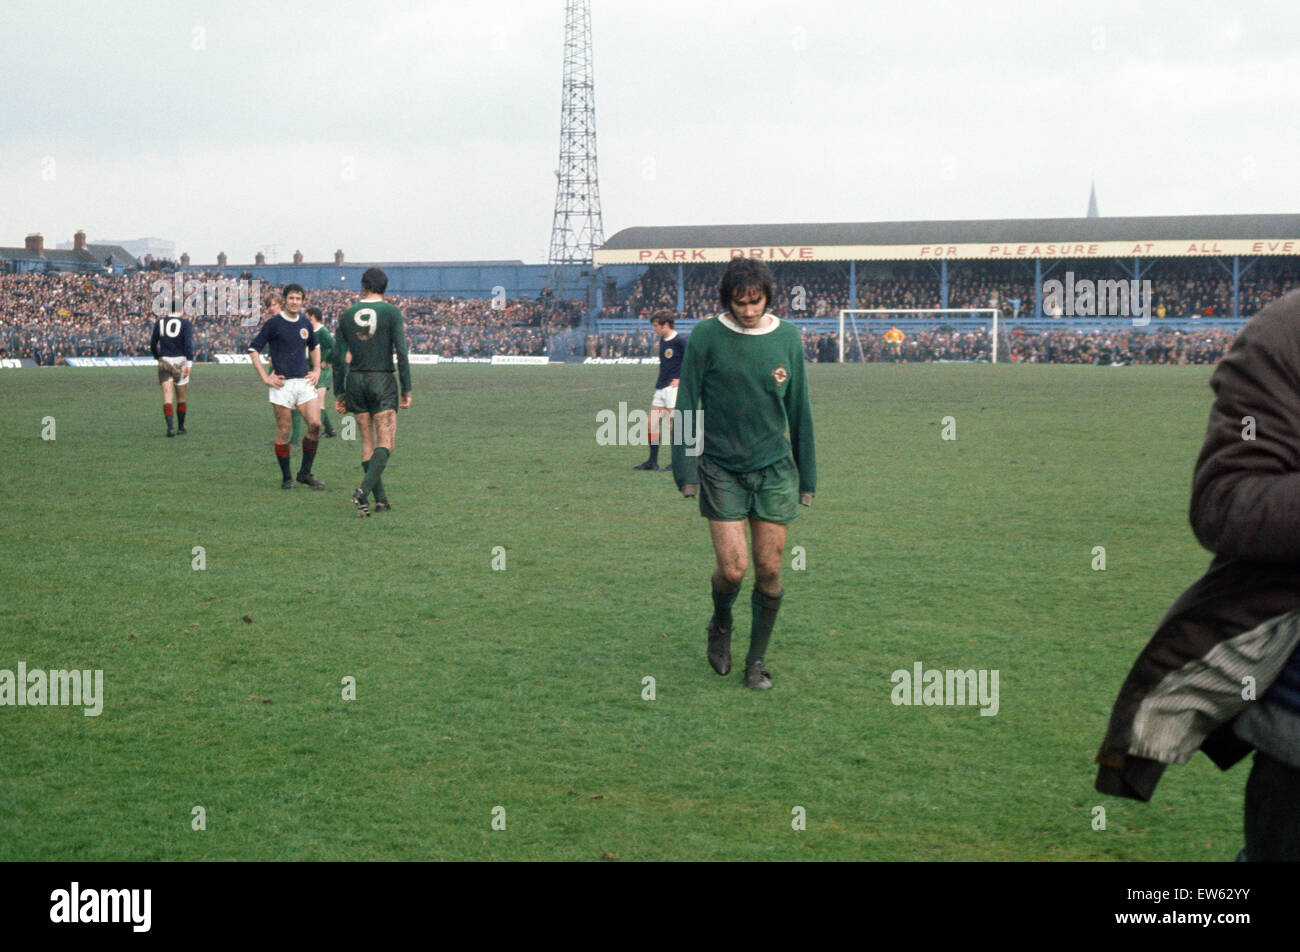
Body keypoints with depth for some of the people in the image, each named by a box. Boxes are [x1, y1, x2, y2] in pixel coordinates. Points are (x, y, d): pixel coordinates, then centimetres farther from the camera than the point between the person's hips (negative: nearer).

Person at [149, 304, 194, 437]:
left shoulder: (159, 322, 7)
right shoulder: (186, 323, -2)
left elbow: (152, 344, 9)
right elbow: (189, 343, -14)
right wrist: (189, 363, -17)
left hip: (164, 361, 1)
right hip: (180, 360, -1)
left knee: (167, 397, -4)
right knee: (181, 398, 12)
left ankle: (170, 427, -20)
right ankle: (181, 428, 21)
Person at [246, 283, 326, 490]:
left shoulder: (305, 323, 11)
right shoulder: (273, 323, -4)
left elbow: (314, 347, 31)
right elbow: (253, 349, -1)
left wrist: (316, 370, 18)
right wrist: (265, 377, -6)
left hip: (304, 382, 4)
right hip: (282, 384, -4)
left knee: (315, 424, -9)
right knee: (283, 432, -1)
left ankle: (305, 473, 5)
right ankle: (286, 478, 11)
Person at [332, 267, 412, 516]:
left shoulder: (347, 315, 6)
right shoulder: (391, 313, -4)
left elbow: (339, 357, 6)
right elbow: (401, 353, -10)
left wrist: (339, 393, 12)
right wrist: (407, 390, -5)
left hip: (355, 381, 4)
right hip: (382, 380, -4)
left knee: (368, 441, 11)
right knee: (386, 443, -4)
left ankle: (381, 498, 10)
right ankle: (364, 489, -25)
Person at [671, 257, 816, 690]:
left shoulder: (787, 337, 3)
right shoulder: (706, 336, -5)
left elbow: (798, 408, 10)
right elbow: (686, 404, -1)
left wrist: (807, 476, 11)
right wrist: (685, 470, -7)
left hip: (774, 469, 2)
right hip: (722, 470, -2)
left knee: (769, 569, 1)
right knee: (732, 569, -8)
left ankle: (757, 658, 18)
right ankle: (720, 625, 25)